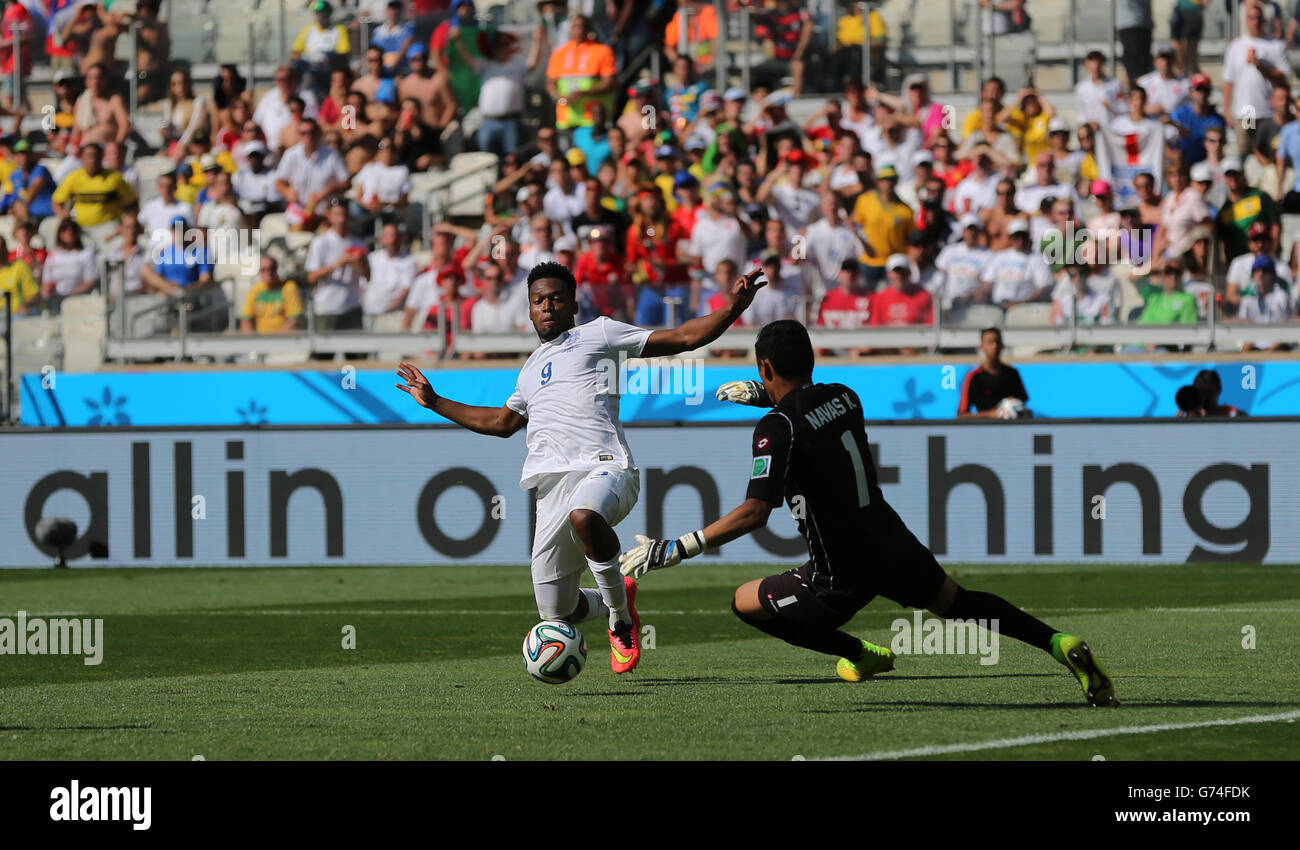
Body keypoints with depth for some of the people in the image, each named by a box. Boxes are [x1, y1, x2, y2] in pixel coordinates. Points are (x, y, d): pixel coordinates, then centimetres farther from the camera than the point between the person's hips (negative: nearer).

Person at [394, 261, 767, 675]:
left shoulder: (598, 334, 14)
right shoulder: (530, 369, 32)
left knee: (583, 515, -43)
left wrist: (731, 310, -5)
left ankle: (620, 612, -20)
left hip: (603, 467, -6)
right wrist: (435, 403, 49)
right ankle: (618, 602, 31)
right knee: (557, 614, -3)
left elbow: (682, 338, 9)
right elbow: (502, 421, 47)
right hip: (552, 484, 6)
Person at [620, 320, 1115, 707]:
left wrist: (672, 550, -27)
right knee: (959, 603, 30)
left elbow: (754, 514, -29)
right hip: (895, 546, 7)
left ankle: (862, 655, 18)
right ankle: (1058, 643, 15)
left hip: (845, 577, -7)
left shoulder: (778, 427, -19)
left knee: (744, 603, 14)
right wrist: (765, 395, 35)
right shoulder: (844, 397, 3)